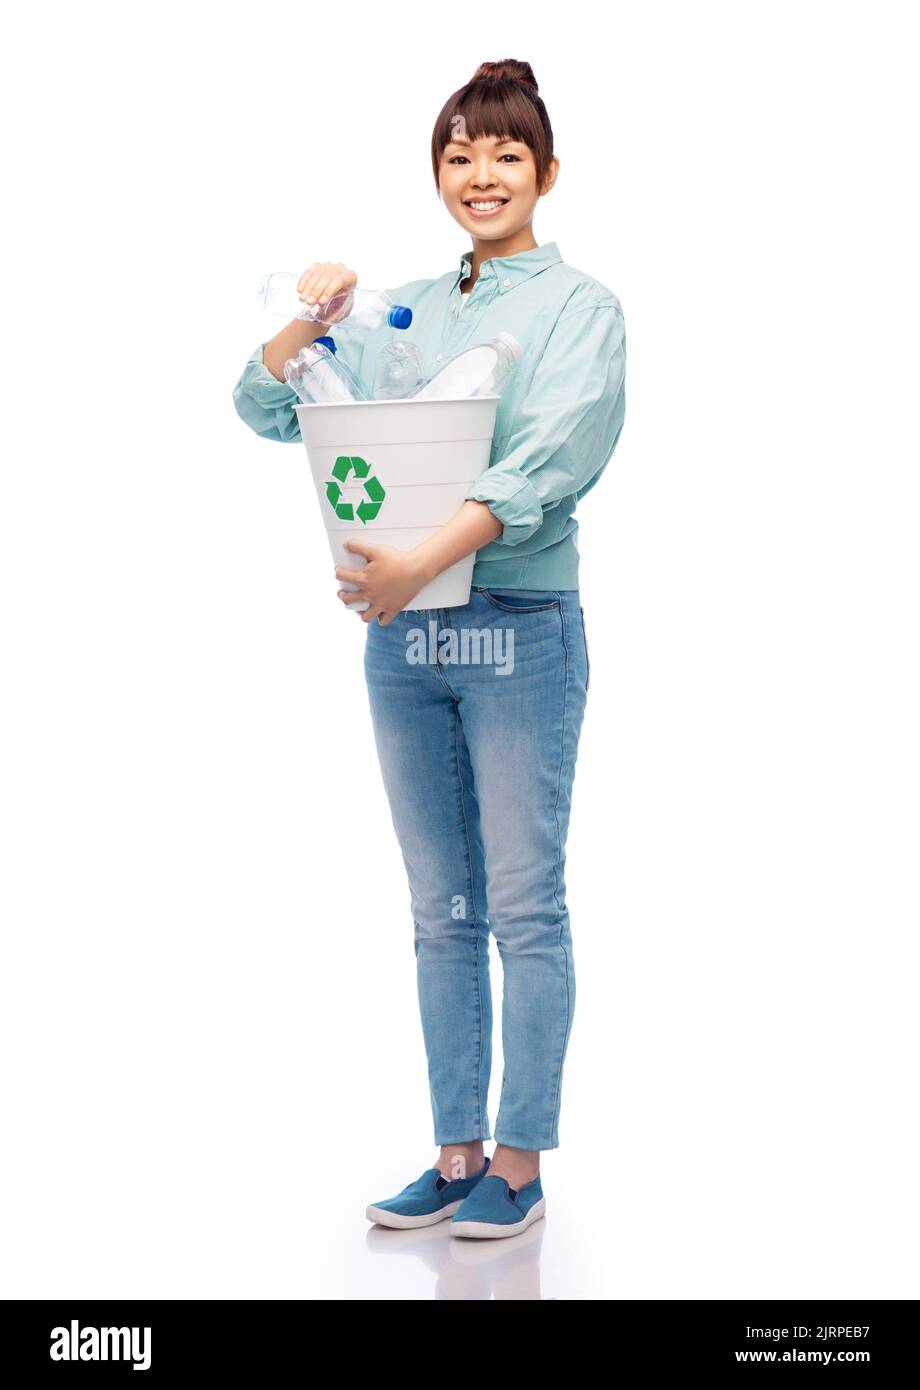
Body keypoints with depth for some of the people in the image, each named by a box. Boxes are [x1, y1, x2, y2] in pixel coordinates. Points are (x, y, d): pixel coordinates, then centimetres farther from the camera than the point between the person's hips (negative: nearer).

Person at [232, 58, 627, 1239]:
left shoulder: (580, 307, -1)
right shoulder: (403, 312, 14)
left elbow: (547, 461, -16)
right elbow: (264, 409, 13)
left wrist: (425, 560, -27)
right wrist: (308, 321, -7)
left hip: (520, 630, -5)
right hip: (402, 634, 5)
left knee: (524, 908, -1)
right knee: (441, 913, 10)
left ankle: (520, 1166, 9)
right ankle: (456, 1153, 19)